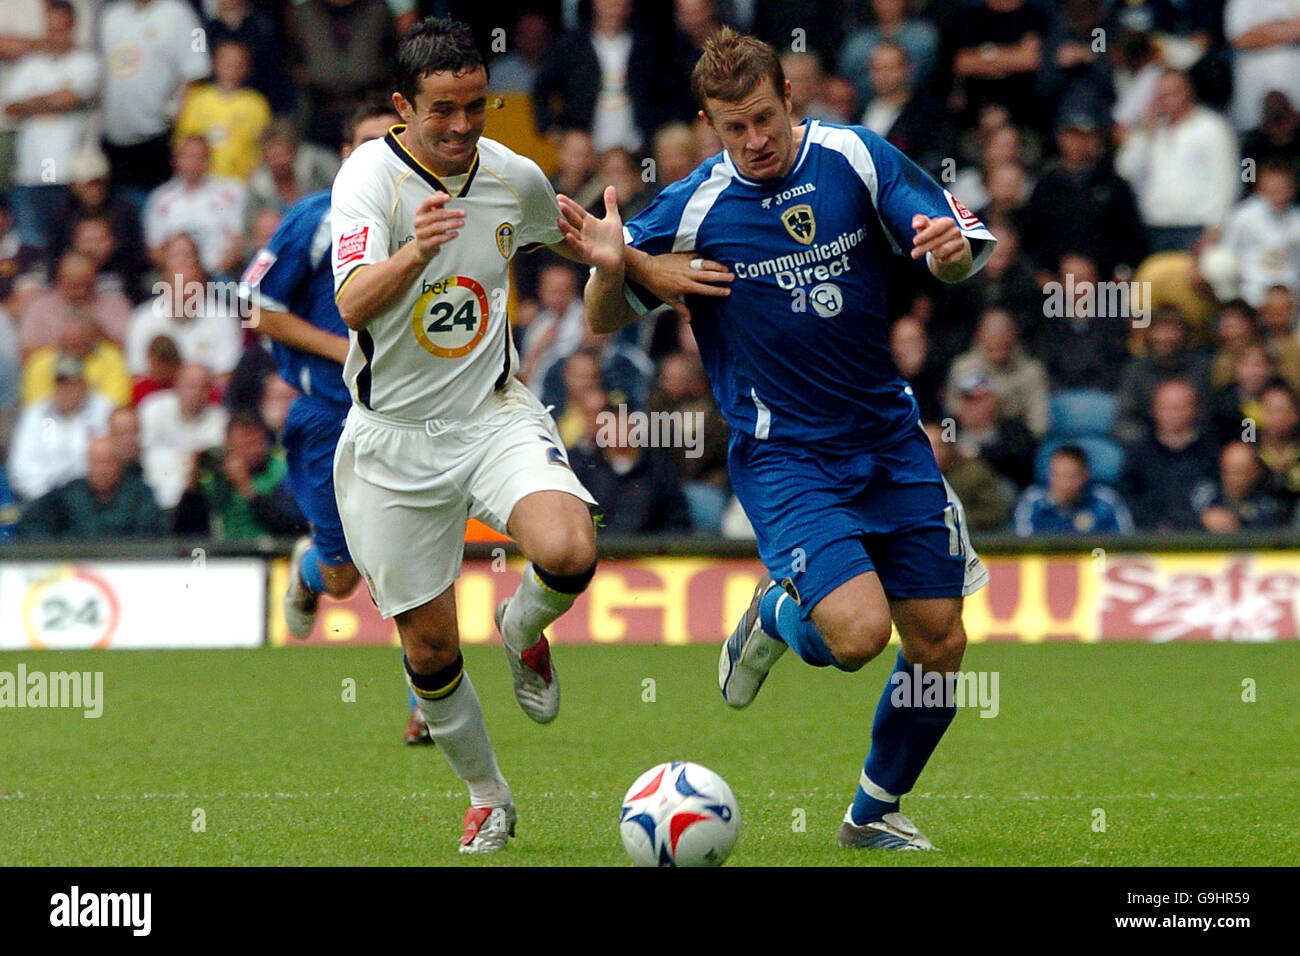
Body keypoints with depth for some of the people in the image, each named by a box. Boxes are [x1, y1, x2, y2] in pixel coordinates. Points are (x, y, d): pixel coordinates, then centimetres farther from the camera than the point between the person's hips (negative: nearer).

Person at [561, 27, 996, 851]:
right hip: (783, 456, -4)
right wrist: (611, 269, -25)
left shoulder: (857, 158, -5)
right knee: (857, 632, -24)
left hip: (890, 440, 4)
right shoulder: (692, 210, -11)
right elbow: (607, 321, -2)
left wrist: (951, 250, -25)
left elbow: (962, 256, 0)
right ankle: (776, 614, 13)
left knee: (939, 645, 5)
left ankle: (875, 813, 28)